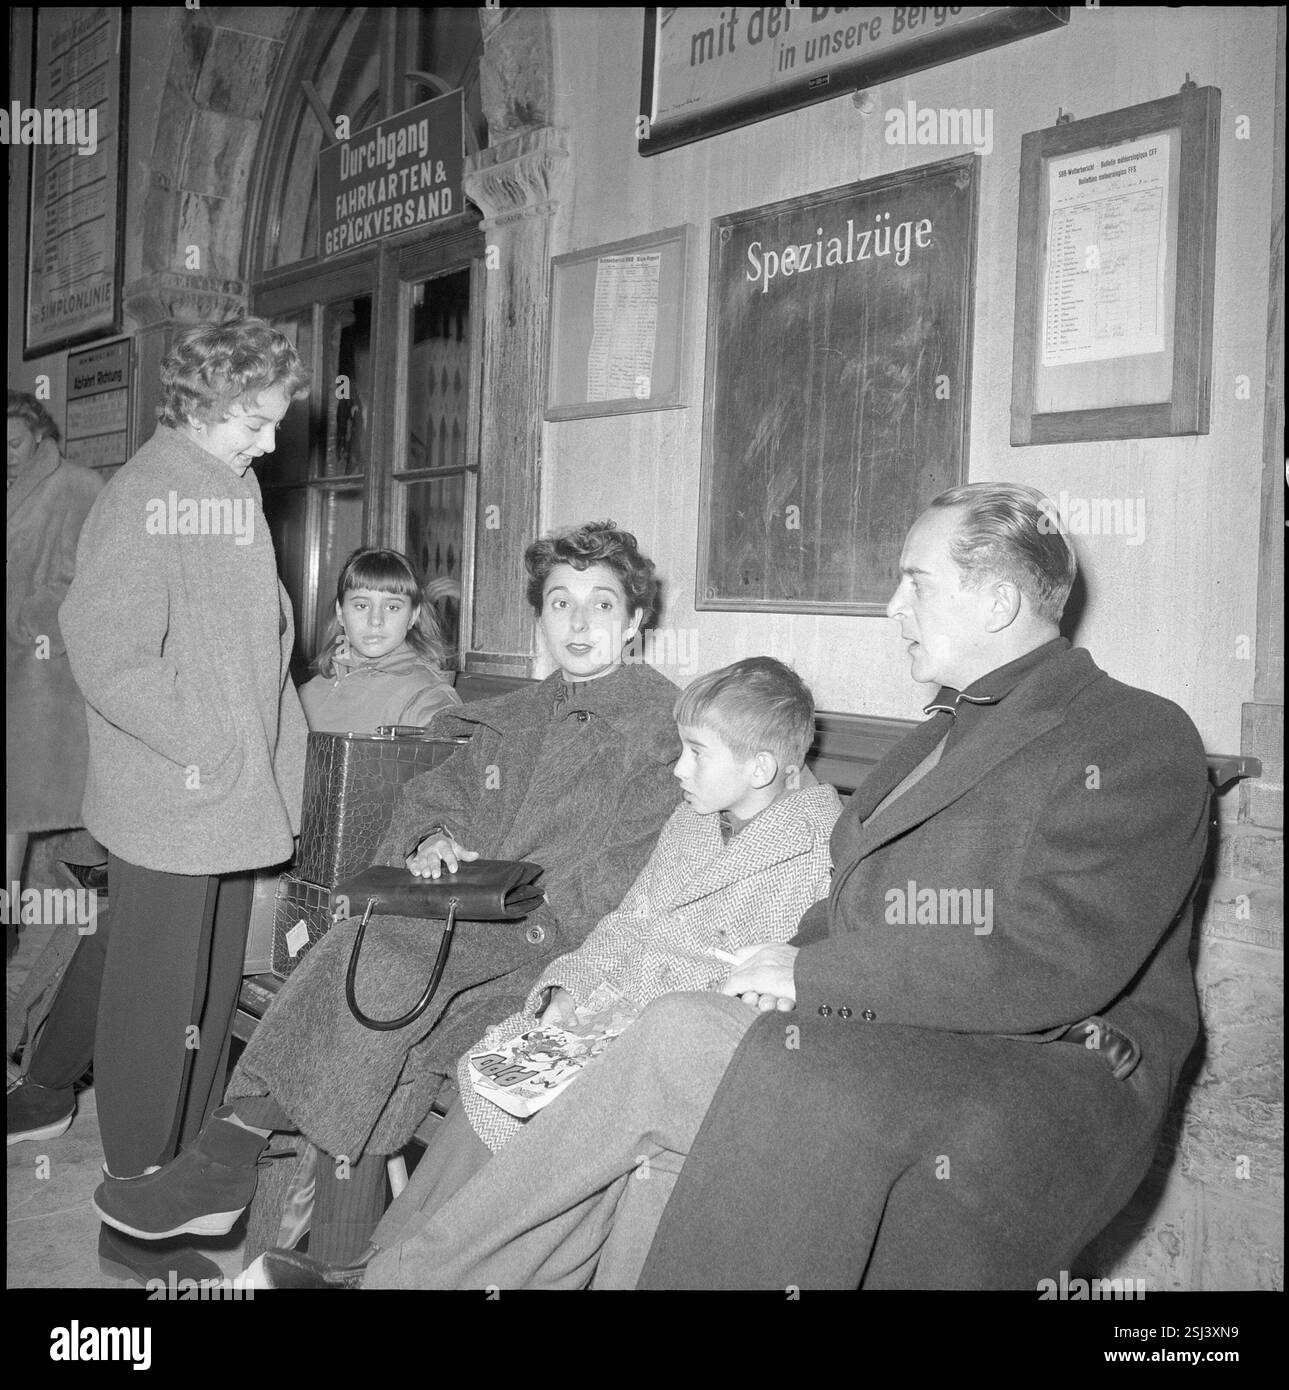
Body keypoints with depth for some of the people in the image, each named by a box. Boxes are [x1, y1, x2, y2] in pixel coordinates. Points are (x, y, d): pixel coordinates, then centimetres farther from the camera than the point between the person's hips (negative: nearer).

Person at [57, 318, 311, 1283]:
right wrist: (207, 753, -17)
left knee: (212, 1008, 17)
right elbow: (107, 656, -21)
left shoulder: (234, 489, 13)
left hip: (237, 806, 8)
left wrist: (282, 753, 9)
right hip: (168, 808, -8)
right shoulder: (144, 500, -13)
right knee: (159, 1012, 4)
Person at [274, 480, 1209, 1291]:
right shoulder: (940, 737, 23)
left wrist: (811, 973, -14)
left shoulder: (1139, 740, -4)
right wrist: (787, 972, -3)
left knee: (681, 1044, -25)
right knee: (660, 1152, -22)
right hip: (892, 1047, 7)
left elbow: (1052, 970, -17)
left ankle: (413, 1276, -11)